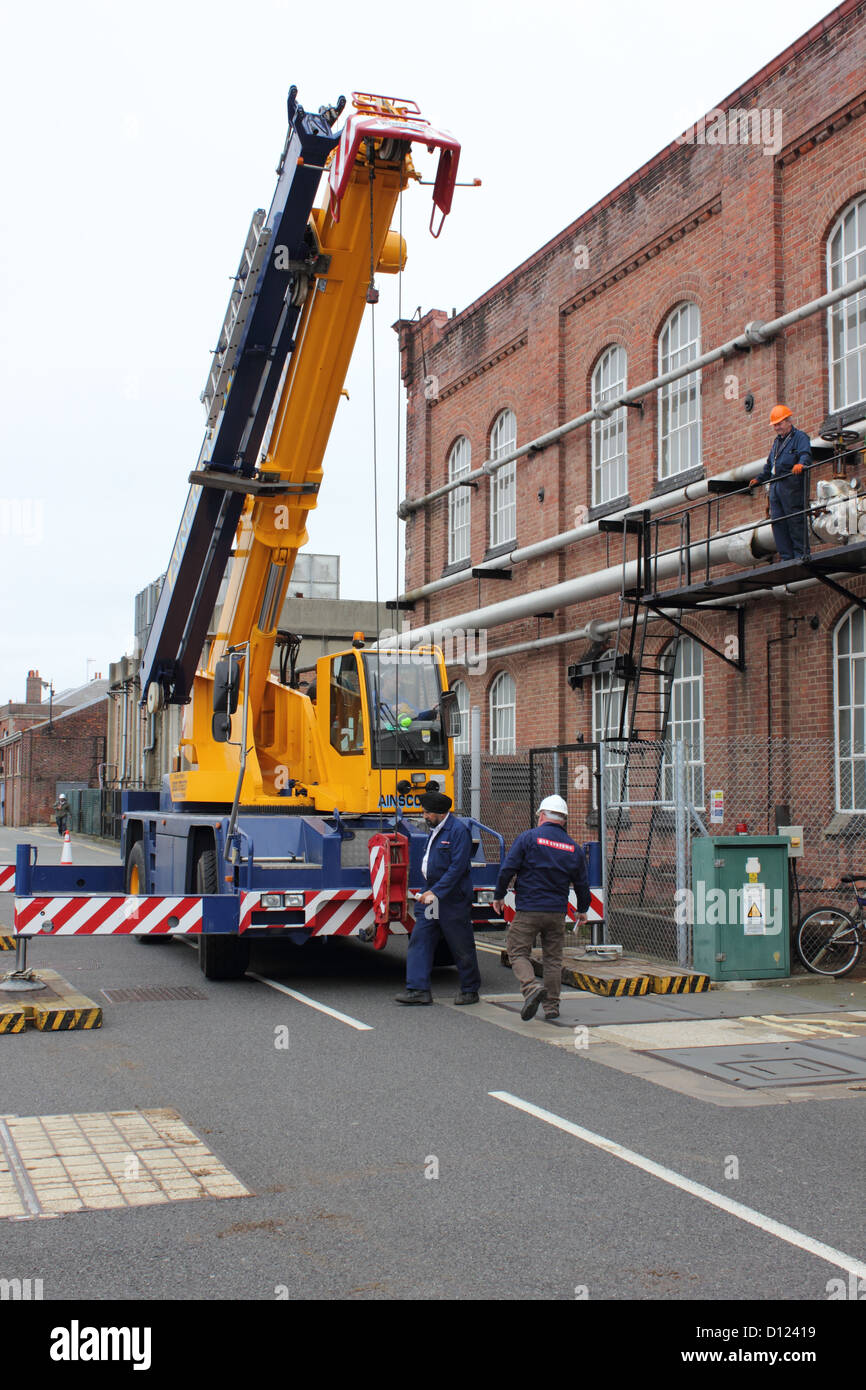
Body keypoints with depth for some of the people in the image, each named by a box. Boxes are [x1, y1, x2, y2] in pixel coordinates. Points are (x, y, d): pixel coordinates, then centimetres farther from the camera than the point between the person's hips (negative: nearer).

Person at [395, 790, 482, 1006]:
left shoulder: (458, 830, -15)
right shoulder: (435, 830, 13)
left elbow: (457, 867, -21)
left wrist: (436, 891, -23)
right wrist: (429, 891, 16)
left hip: (453, 899, -9)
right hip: (433, 896, 9)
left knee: (461, 946, 3)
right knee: (419, 940, 0)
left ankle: (470, 990, 18)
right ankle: (418, 989, 1)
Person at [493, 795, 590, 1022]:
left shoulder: (528, 837, -5)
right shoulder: (574, 848, 8)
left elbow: (507, 869, -9)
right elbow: (582, 884, 14)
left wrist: (499, 896, 4)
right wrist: (582, 910, 29)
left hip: (528, 910, -4)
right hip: (557, 913, 4)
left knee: (518, 952, 2)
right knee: (553, 958, 12)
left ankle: (531, 987, -22)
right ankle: (552, 1006, 14)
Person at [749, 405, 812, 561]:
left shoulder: (800, 437, 2)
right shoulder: (777, 441, 27)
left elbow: (806, 454, -16)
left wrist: (801, 464, -36)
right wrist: (759, 479, 31)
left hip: (791, 485, -8)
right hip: (775, 486, 8)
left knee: (795, 520, -9)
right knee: (777, 521, 2)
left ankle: (800, 553, -6)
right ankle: (786, 557, 4)